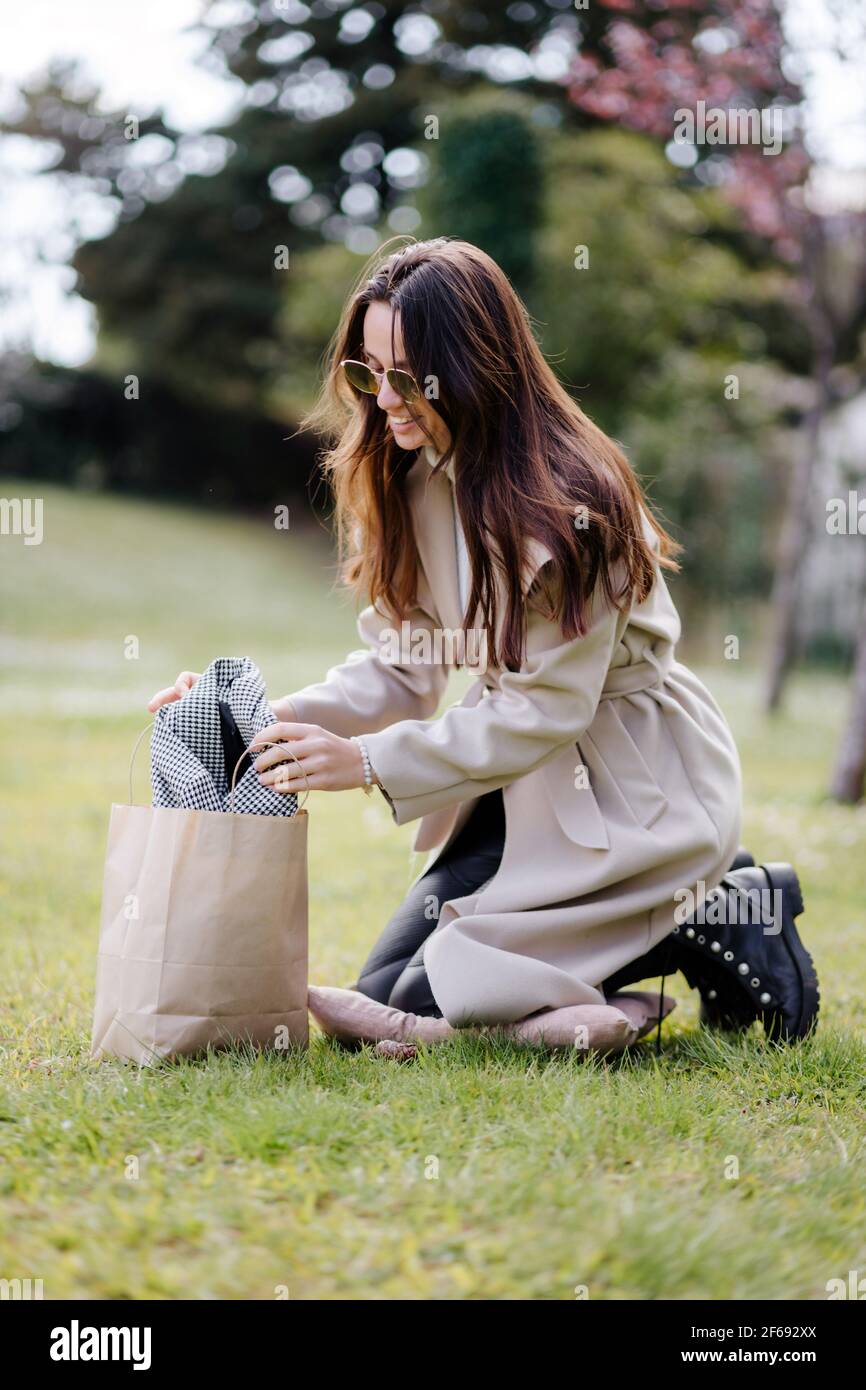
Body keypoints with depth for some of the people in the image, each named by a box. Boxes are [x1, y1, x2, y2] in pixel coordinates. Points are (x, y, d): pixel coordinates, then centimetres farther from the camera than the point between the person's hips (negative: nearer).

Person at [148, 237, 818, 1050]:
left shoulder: (570, 502, -23)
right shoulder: (412, 480, 1)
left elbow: (547, 708, -23)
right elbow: (401, 666, 2)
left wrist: (370, 762, -27)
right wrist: (270, 719, -14)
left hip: (634, 787, -8)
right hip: (524, 774, 8)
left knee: (422, 999, -14)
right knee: (382, 989, 9)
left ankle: (715, 920, 0)